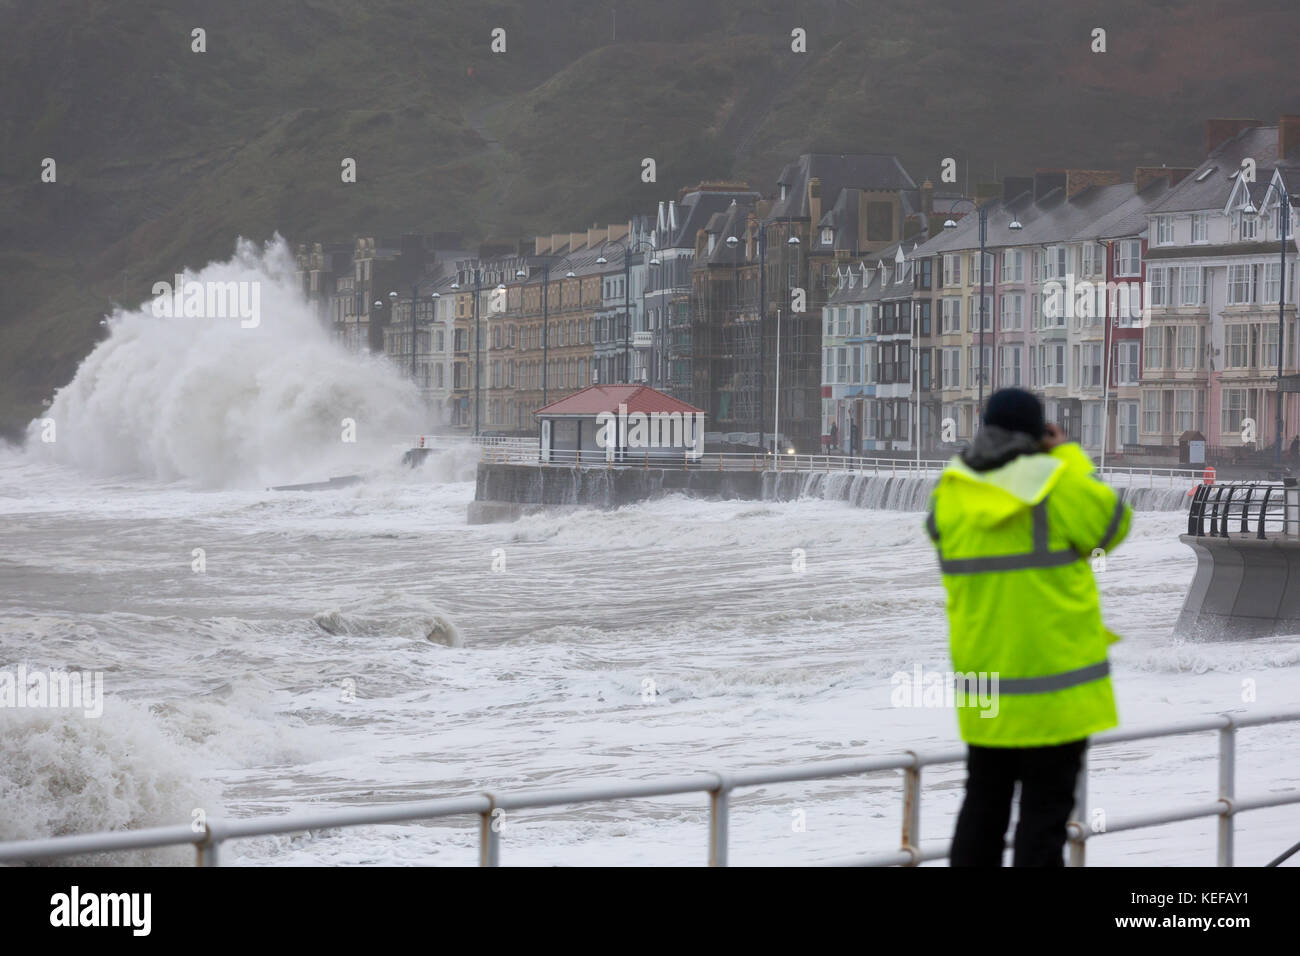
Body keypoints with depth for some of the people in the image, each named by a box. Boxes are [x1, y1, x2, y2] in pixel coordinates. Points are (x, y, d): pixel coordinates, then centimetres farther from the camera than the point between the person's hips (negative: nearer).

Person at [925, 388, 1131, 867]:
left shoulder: (951, 493, 0)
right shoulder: (1057, 484, -14)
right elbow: (1114, 523, -1)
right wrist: (1069, 455, 7)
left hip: (983, 689, 5)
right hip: (1055, 692, -5)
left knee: (983, 803, 17)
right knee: (1045, 810, 0)